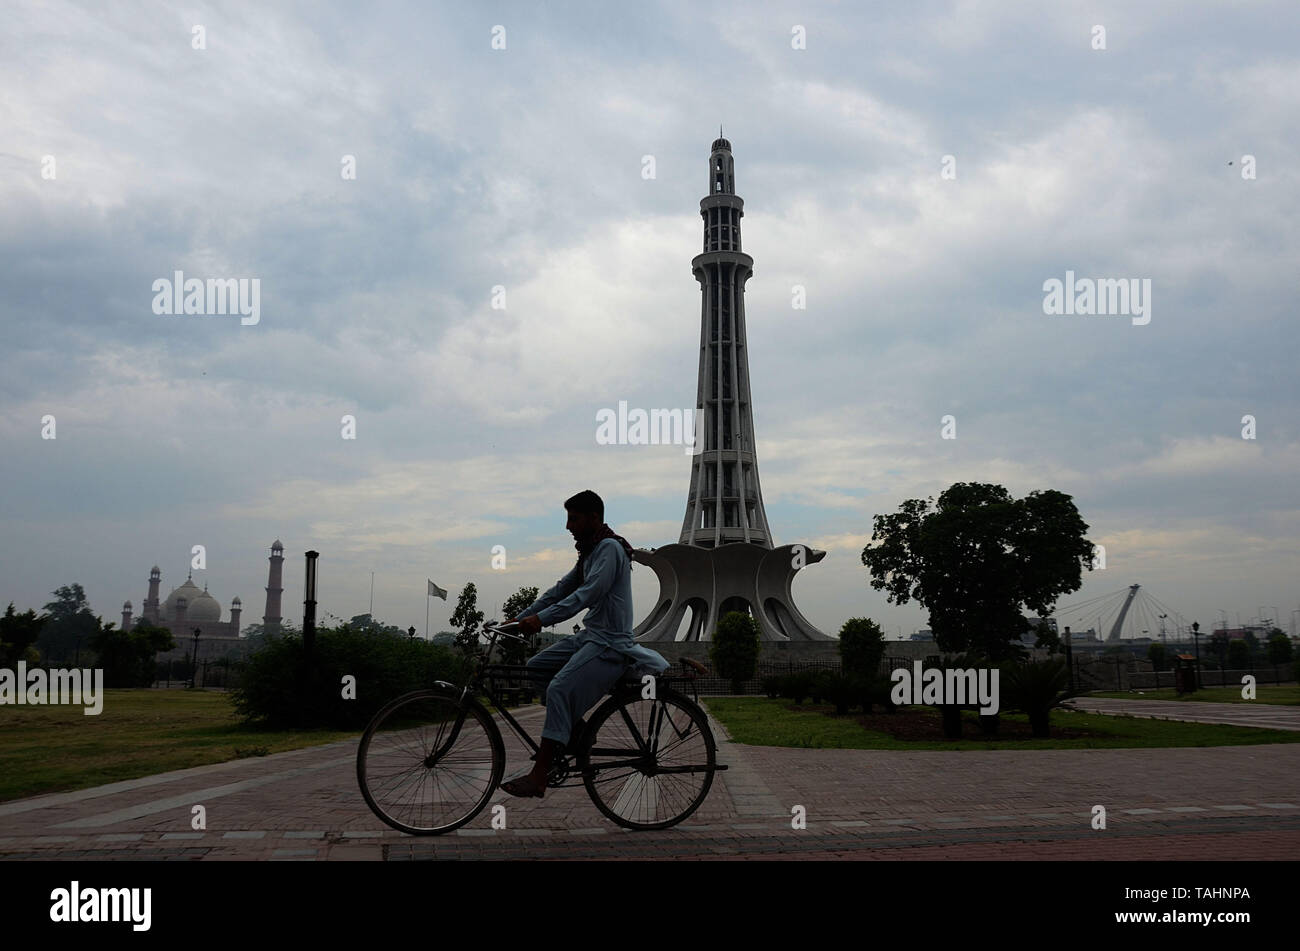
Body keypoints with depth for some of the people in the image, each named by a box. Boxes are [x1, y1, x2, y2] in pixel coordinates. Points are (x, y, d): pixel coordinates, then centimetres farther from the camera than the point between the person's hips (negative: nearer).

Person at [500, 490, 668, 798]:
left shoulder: (610, 548, -14)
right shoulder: (590, 551, 17)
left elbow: (588, 593, -26)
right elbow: (562, 589, 17)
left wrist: (541, 619, -33)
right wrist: (521, 617, 11)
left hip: (610, 642, -10)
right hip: (590, 635, 10)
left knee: (560, 689, -23)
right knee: (536, 666, 6)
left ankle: (538, 777, -25)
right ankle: (575, 727, 11)